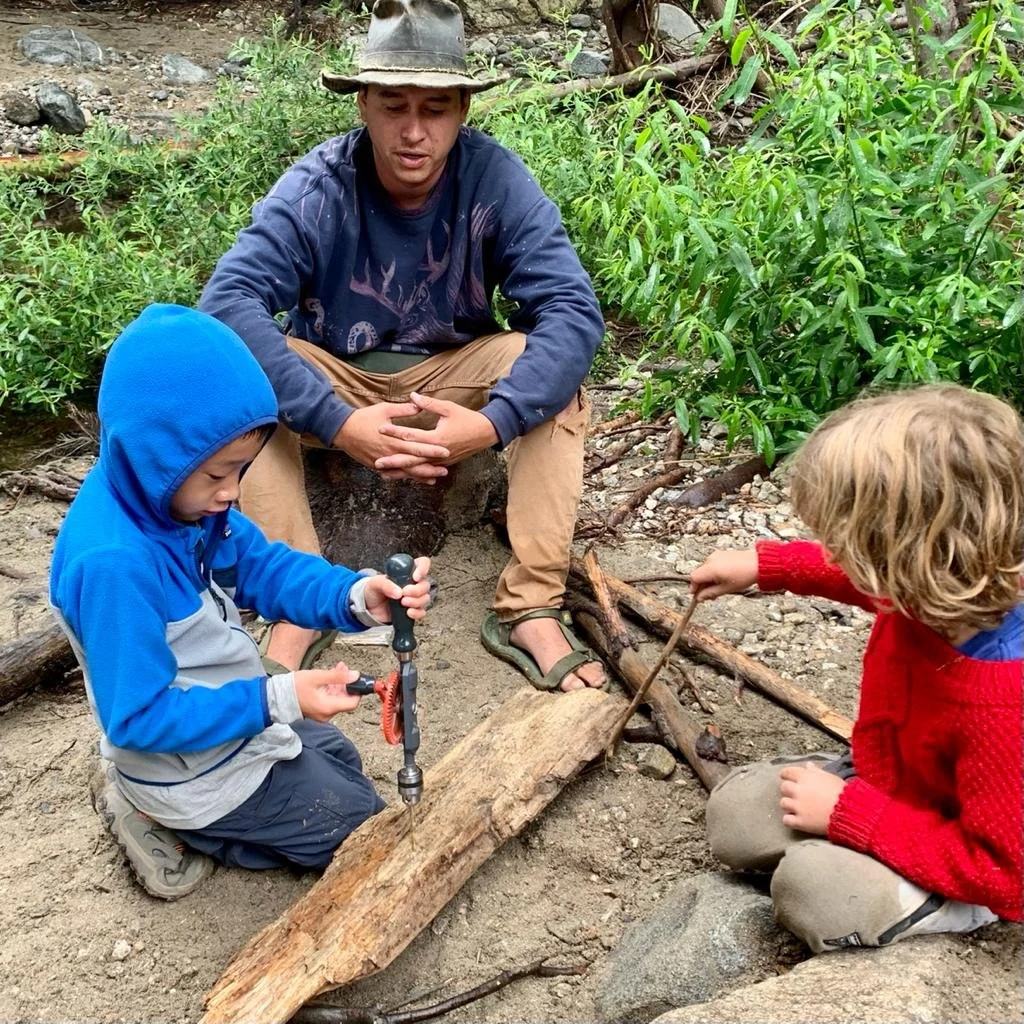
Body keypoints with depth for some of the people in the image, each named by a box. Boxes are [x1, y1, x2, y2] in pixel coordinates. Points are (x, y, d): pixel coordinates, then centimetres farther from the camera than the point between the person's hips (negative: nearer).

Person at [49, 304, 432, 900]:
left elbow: (264, 567, -5)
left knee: (338, 758, 33)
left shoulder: (174, 496, -11)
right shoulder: (114, 563, -37)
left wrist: (358, 596, -23)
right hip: (201, 772, -8)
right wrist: (276, 700, -33)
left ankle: (155, 803, 19)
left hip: (233, 717, 8)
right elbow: (140, 717, -32)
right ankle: (174, 823, 6)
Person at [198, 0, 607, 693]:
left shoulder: (496, 179, -21)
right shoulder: (317, 187, -23)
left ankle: (531, 609, -24)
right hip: (333, 377, -1)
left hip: (451, 376, 1)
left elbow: (574, 310, -28)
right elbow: (227, 302, -35)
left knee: (554, 377, -27)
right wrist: (338, 422, -45)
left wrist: (494, 422, -44)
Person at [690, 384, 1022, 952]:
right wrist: (762, 564, 8)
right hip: (883, 785, 7)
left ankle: (941, 912, -3)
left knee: (811, 885, -28)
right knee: (732, 812, 0)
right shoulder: (938, 589, -21)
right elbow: (866, 578, 7)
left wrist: (848, 813, -30)